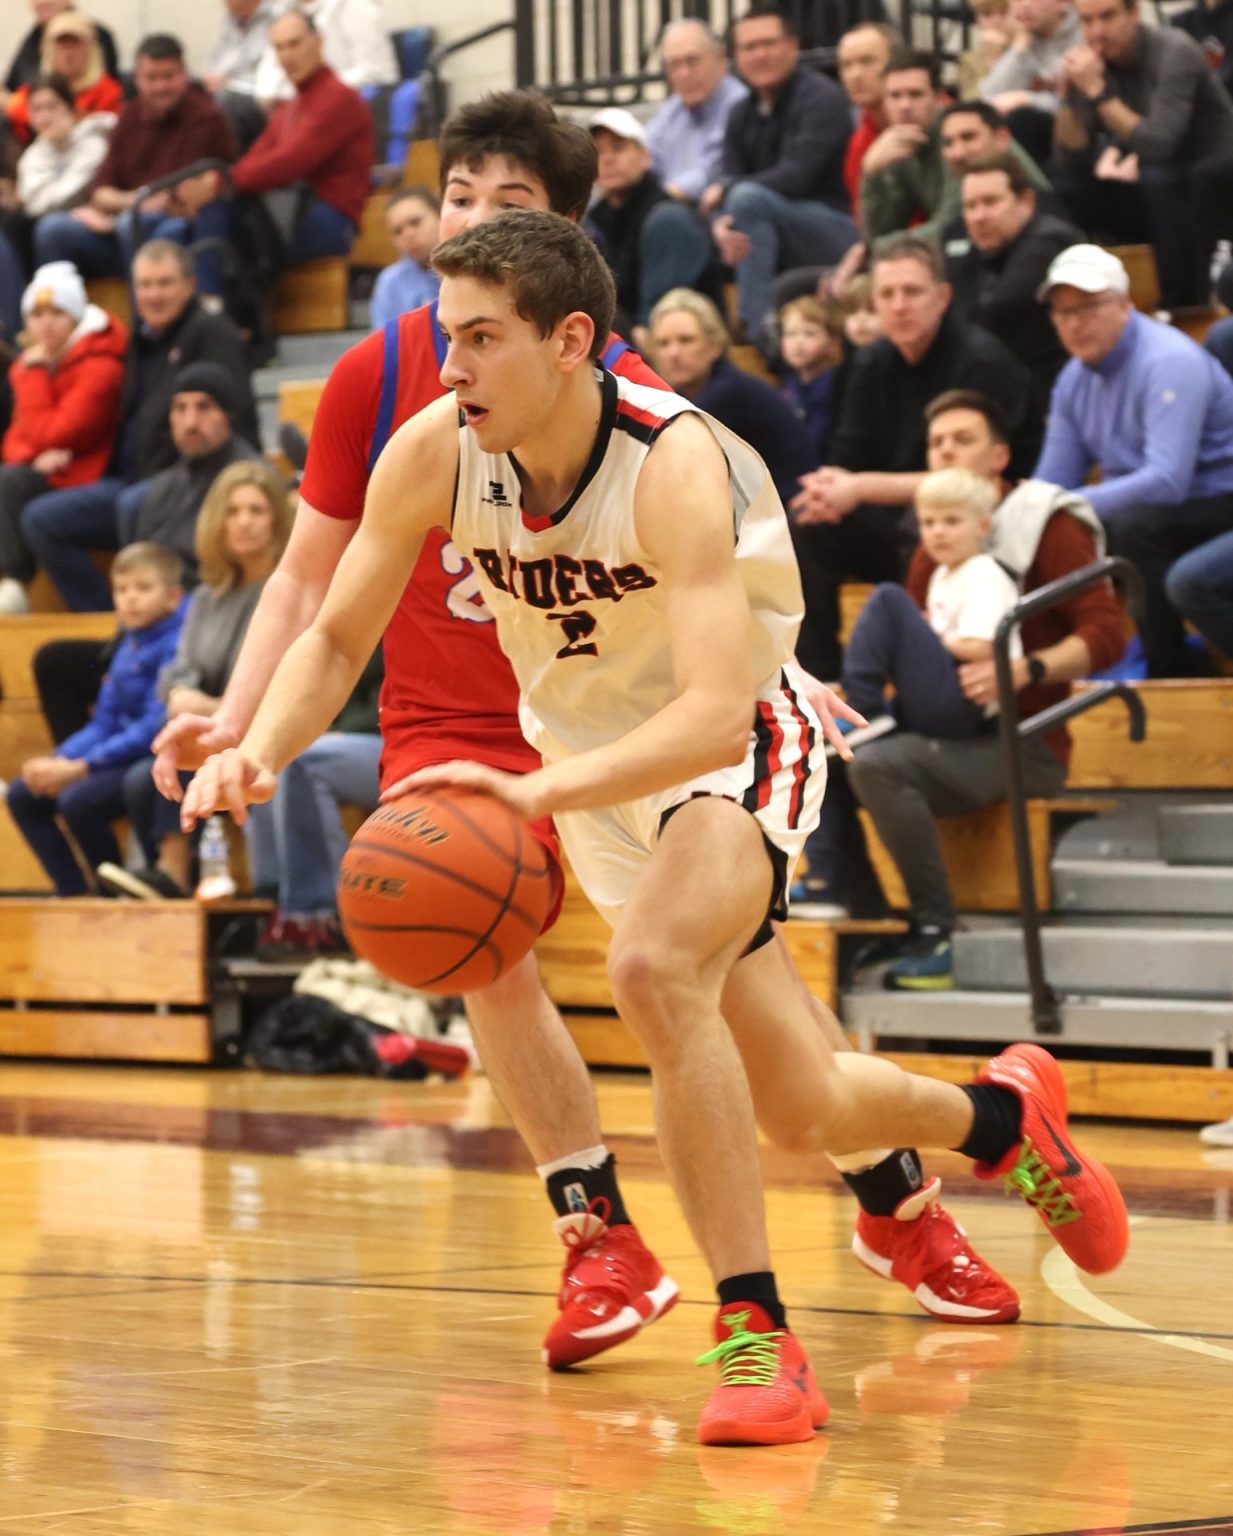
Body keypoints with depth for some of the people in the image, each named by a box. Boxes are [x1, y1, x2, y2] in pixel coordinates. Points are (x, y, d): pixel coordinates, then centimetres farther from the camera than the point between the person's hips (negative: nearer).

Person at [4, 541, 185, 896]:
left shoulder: (174, 646, -15)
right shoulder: (129, 646, 13)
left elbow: (156, 728, -21)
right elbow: (104, 723, 13)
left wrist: (81, 767, -22)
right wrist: (58, 761, -5)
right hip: (122, 754, 10)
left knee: (78, 799, -31)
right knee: (21, 795, 3)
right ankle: (75, 893, 0)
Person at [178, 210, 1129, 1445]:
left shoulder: (673, 462, -32)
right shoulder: (434, 453, -17)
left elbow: (716, 713, -42)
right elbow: (337, 636, -5)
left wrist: (540, 789, -56)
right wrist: (260, 750, -25)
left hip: (741, 746, -6)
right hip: (595, 761, 6)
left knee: (652, 969, -36)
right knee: (808, 1112, 9)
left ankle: (754, 1335, -27)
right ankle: (1001, 1115, 43)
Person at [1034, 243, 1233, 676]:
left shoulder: (1170, 363, -22)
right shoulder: (1074, 380, 6)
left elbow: (1166, 481, -31)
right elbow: (1053, 482, 8)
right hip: (1145, 508, 8)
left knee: (1127, 524, -35)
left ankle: (1169, 672, -25)